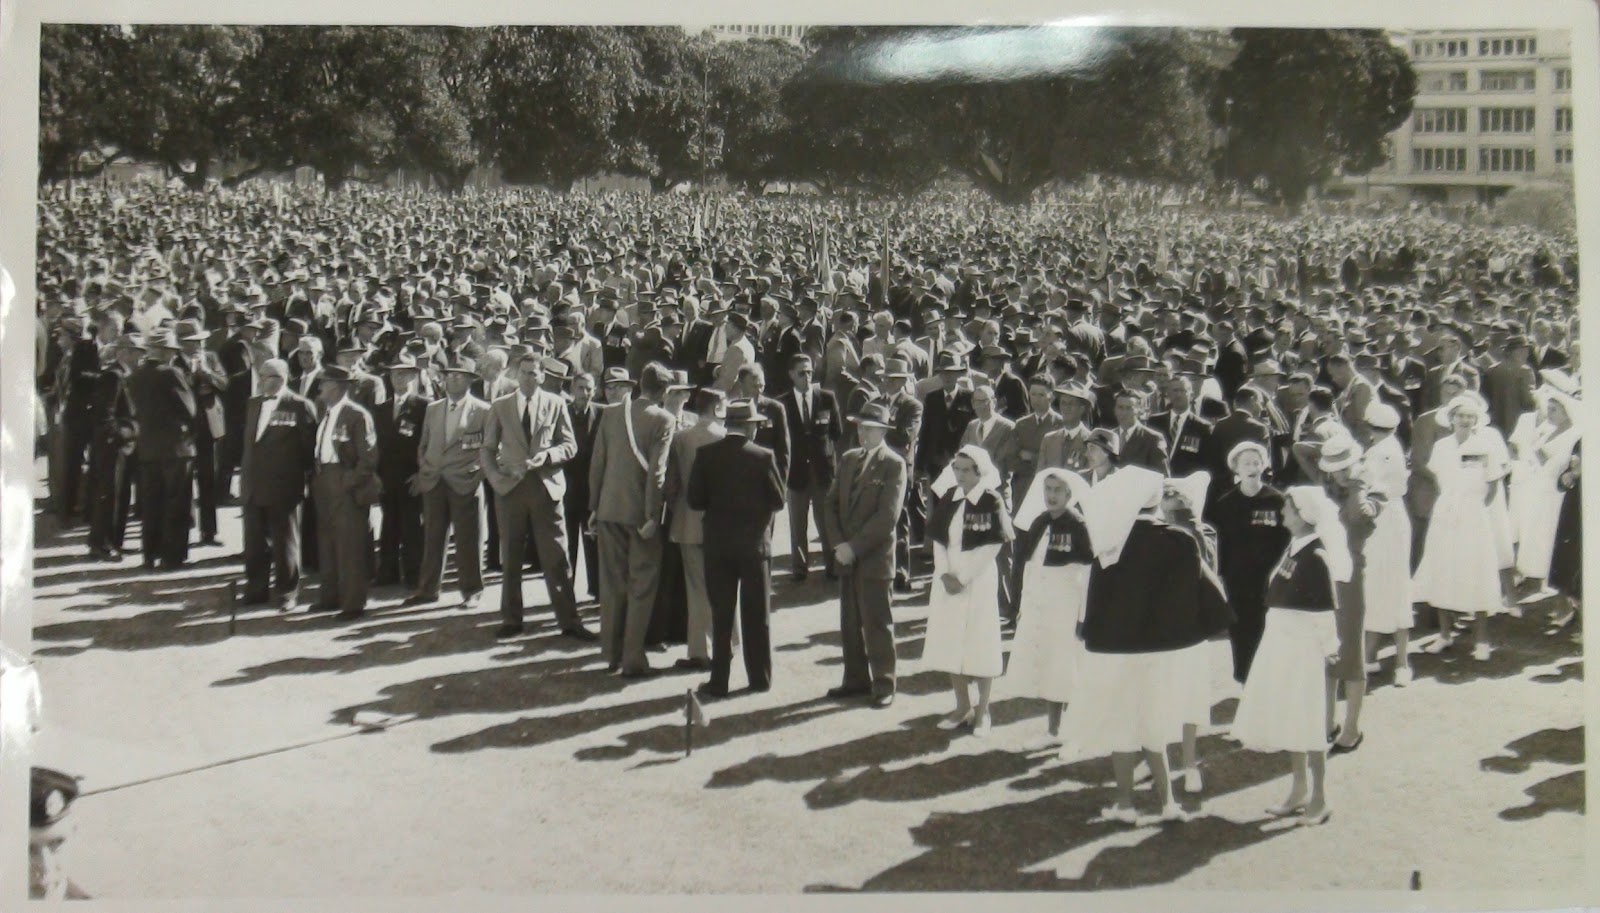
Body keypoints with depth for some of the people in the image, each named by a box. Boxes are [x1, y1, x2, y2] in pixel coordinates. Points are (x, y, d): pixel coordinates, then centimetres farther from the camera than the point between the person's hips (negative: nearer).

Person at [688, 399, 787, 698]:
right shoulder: (763, 457, -9)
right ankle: (759, 677, 17)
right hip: (754, 541, -1)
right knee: (756, 614, 10)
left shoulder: (706, 454, -5)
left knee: (720, 614, 7)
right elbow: (778, 501, -4)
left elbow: (695, 500, -3)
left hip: (717, 542, 1)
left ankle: (719, 680, 7)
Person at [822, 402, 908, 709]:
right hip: (846, 556, 6)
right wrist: (838, 543, -4)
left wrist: (854, 546, -18)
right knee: (850, 622, 11)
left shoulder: (894, 464, -8)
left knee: (877, 623, 1)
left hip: (874, 557, -6)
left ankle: (883, 685, 10)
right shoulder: (848, 459, 12)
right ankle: (856, 680, 21)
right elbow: (832, 503, 10)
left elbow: (888, 516, -16)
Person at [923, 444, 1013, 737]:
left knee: (979, 643, -1)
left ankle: (982, 710, 10)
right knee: (950, 641, 8)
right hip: (947, 579, 5)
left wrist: (962, 578, -14)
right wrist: (945, 574, -7)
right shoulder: (948, 499, 6)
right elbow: (938, 539, 6)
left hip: (979, 580, -5)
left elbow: (991, 546, -12)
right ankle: (963, 706, 20)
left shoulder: (992, 502, -9)